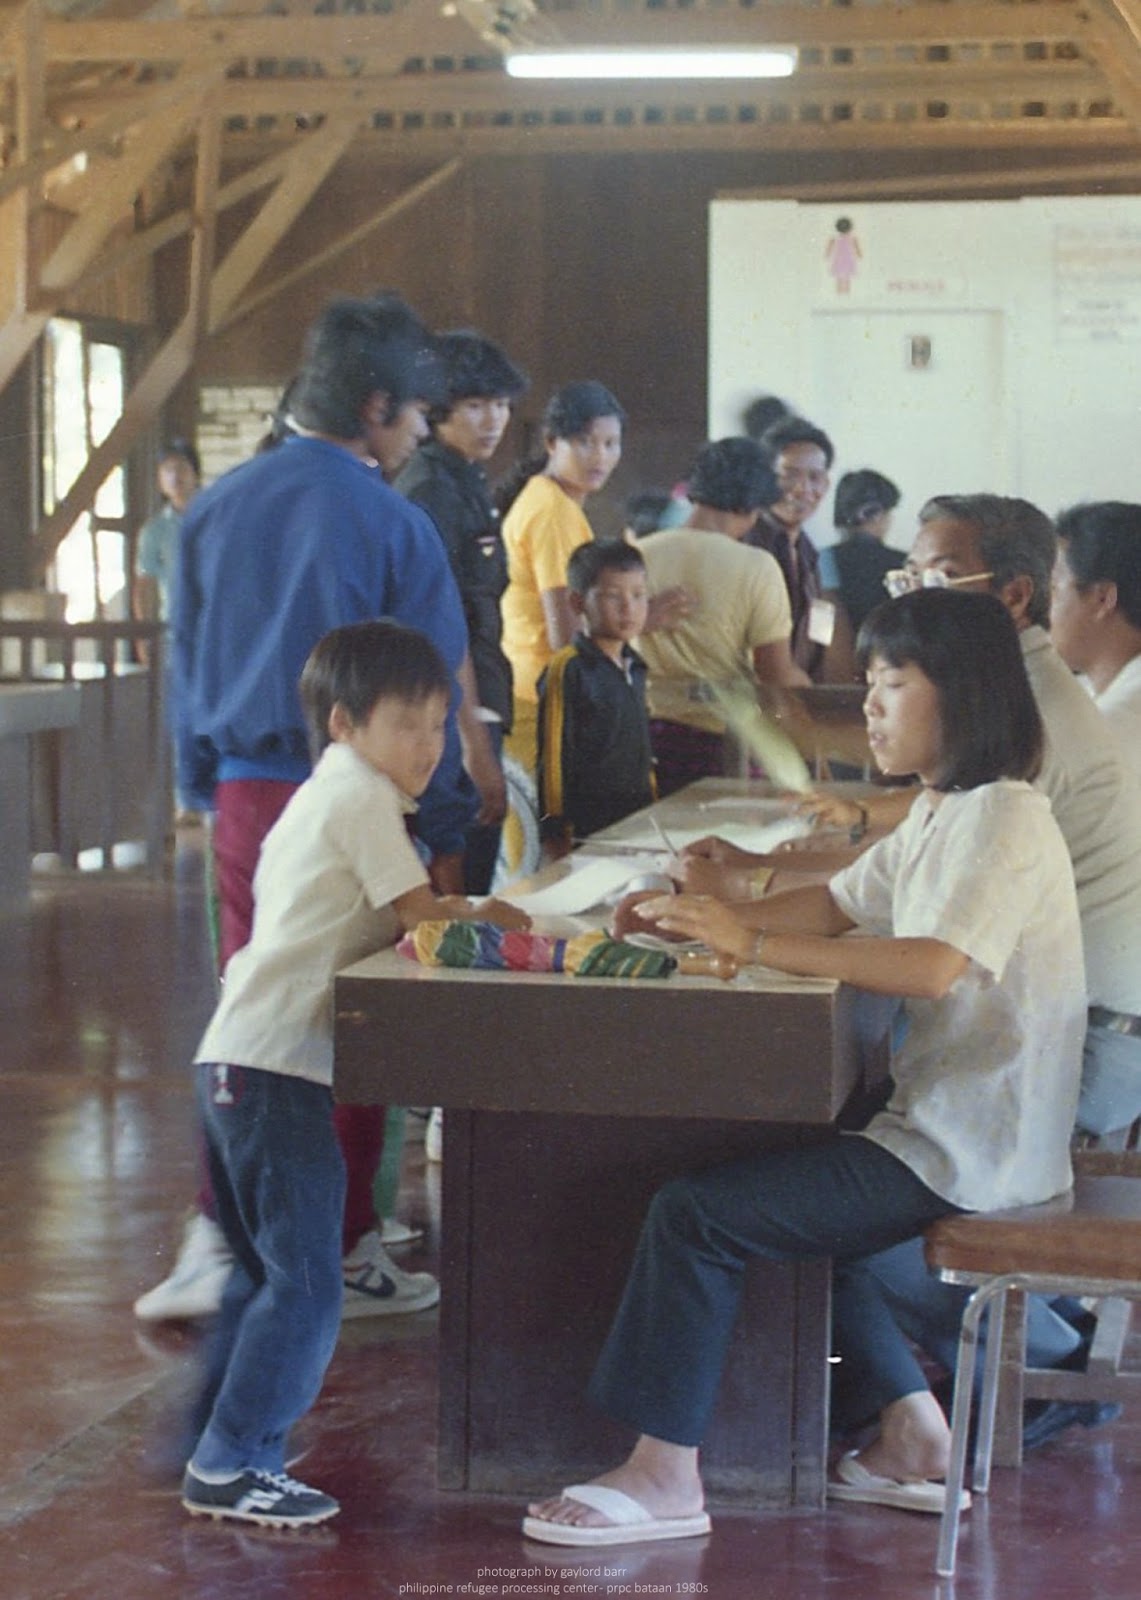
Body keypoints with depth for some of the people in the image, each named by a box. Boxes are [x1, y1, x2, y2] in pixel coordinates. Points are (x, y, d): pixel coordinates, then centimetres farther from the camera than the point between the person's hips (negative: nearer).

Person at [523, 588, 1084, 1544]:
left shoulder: (1003, 819, -17)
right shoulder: (942, 817, 16)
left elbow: (933, 964, -31)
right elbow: (838, 904, 14)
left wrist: (753, 943, -29)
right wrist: (714, 919, -4)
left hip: (967, 1151, -11)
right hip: (949, 1130, 11)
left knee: (698, 1216, -13)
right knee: (792, 1197, 29)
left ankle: (665, 1479, -6)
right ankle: (917, 1444, 24)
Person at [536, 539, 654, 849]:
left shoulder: (634, 667, 12)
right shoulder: (567, 670, -11)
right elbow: (554, 756, -11)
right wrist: (558, 828, -11)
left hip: (637, 821, 7)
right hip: (586, 825, -7)